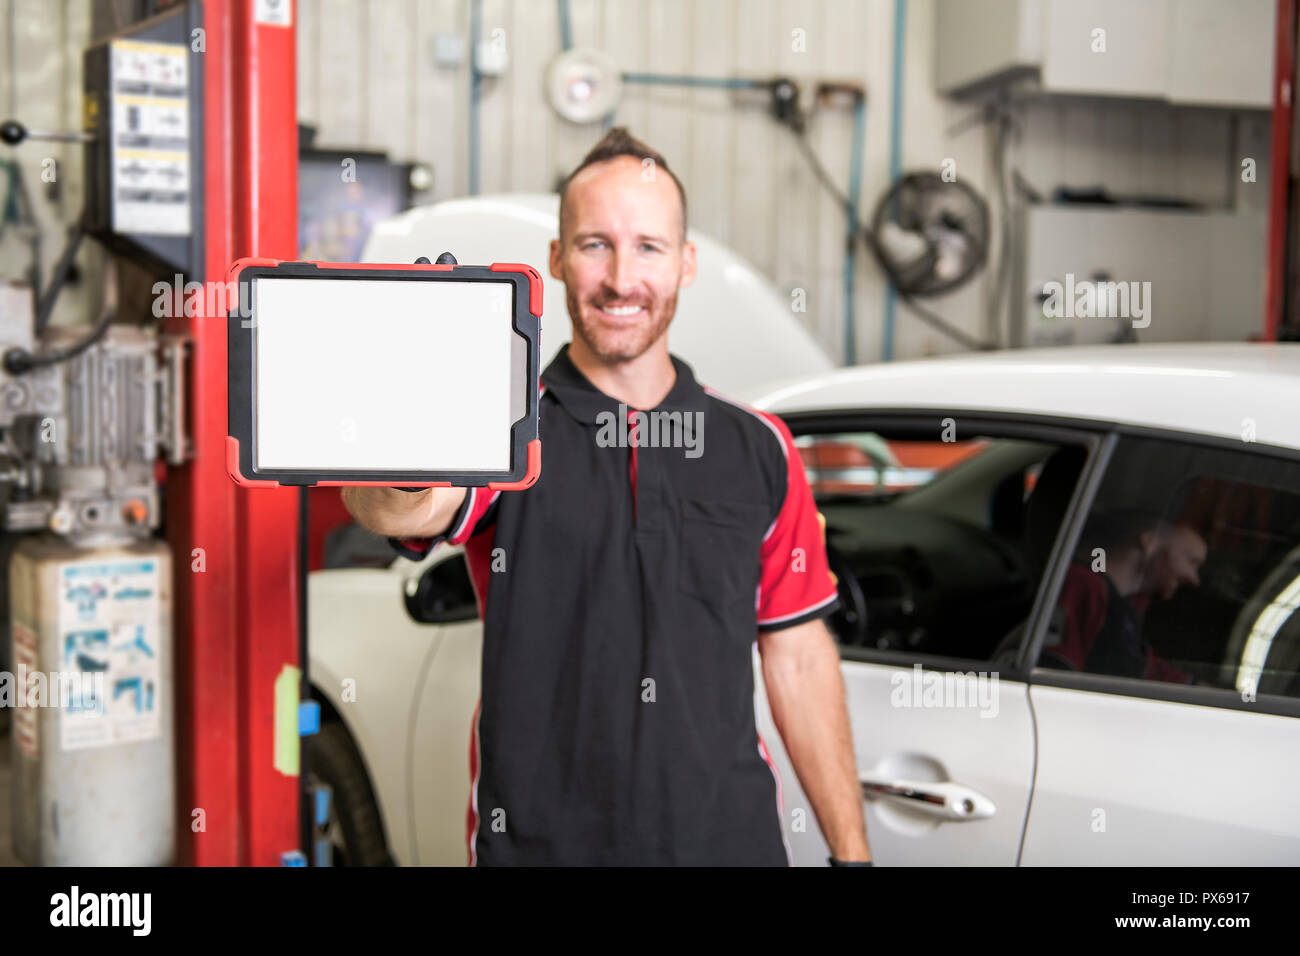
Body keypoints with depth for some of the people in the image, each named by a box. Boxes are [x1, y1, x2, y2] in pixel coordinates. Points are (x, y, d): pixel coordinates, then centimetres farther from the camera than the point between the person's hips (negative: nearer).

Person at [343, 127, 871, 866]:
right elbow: (397, 509, -28)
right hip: (535, 838, -2)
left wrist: (852, 850, 4)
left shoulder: (757, 449, 3)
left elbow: (798, 659, 7)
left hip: (731, 835, 2)